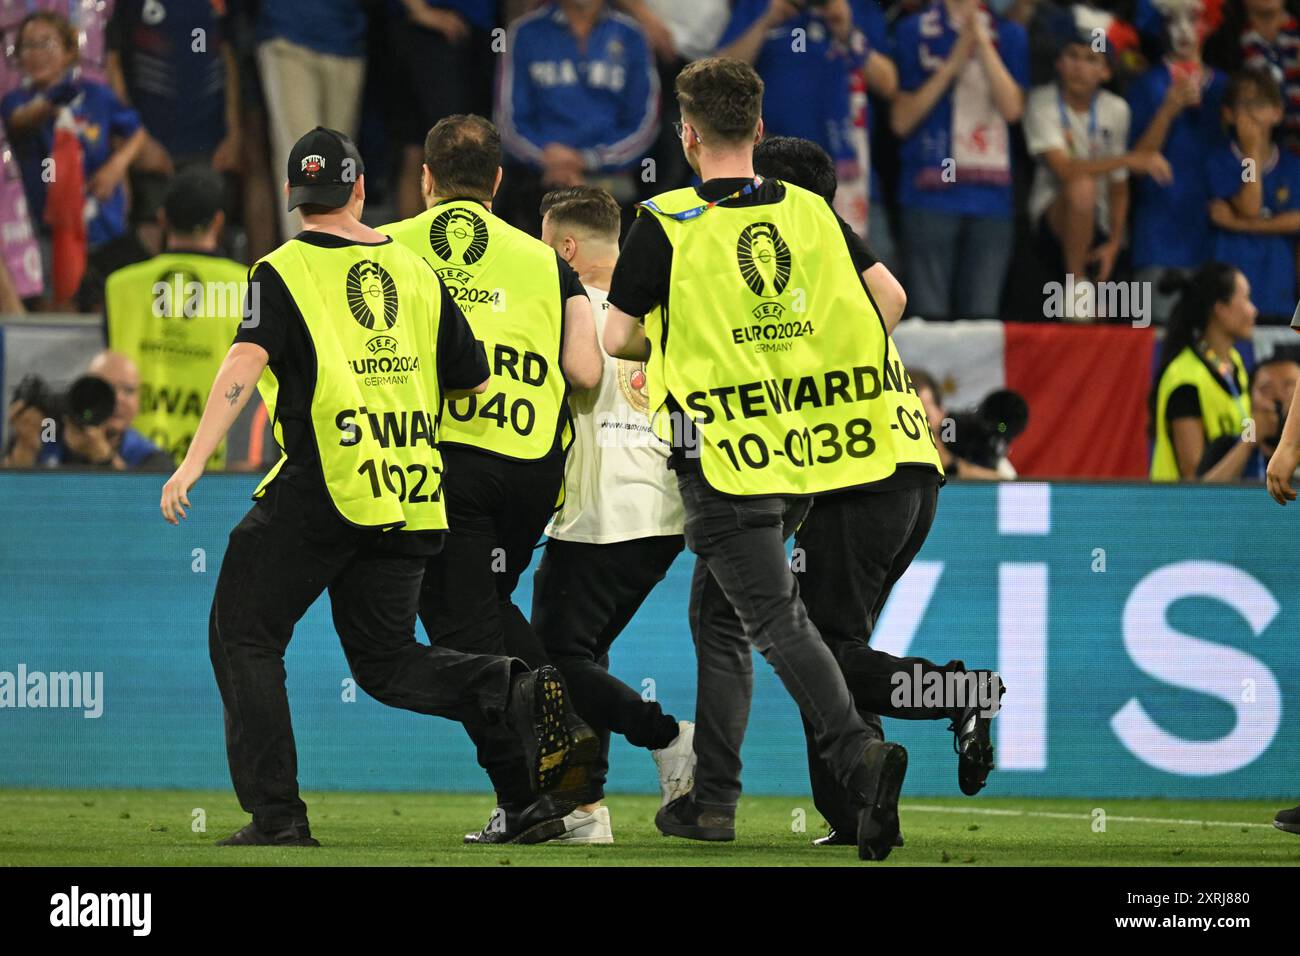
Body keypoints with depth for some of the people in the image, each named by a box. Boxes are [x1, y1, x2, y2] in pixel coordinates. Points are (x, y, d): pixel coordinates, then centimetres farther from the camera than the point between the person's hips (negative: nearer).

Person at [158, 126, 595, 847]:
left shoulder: (285, 271, -3)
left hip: (320, 488, -5)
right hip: (411, 497, 5)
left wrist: (194, 459, -22)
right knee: (386, 660, 14)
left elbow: (245, 362, -17)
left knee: (244, 638, 9)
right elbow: (473, 381, 13)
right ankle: (518, 694, -11)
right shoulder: (415, 272, 11)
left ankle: (276, 812, 0)